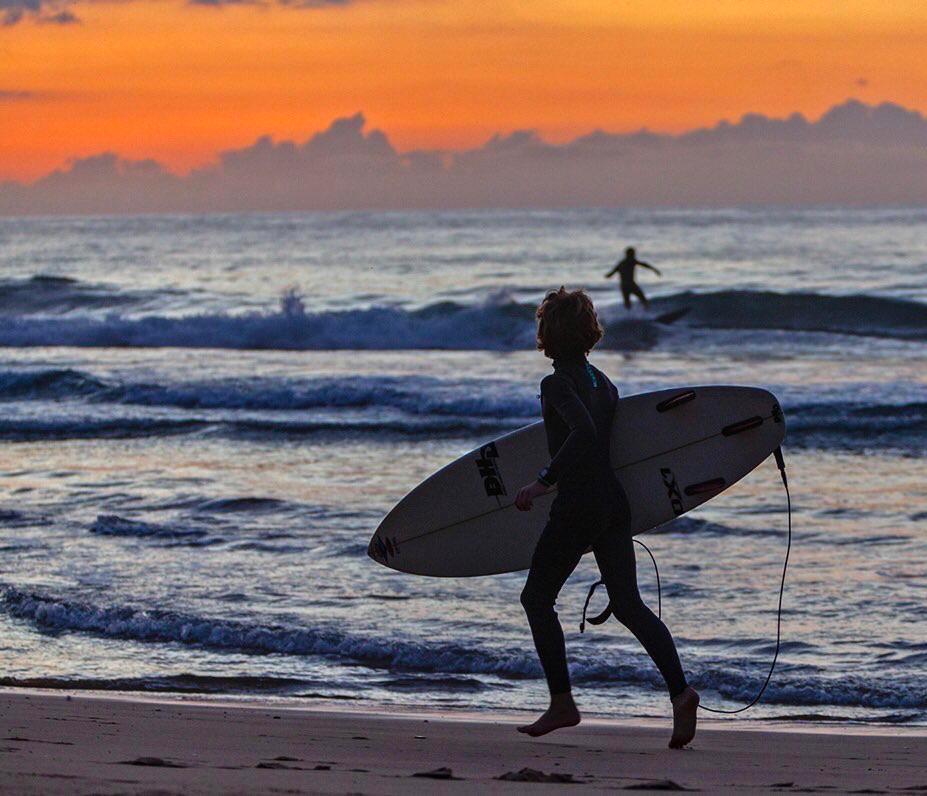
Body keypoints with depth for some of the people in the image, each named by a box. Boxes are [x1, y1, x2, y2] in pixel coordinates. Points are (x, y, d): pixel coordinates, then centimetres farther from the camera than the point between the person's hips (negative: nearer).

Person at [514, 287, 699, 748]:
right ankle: (680, 690, -15)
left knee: (537, 598, 9)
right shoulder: (603, 382, 13)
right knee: (628, 603, 3)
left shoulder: (558, 384, -11)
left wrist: (544, 481, -26)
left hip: (577, 505, -7)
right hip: (615, 503, 7)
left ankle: (562, 702, 6)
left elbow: (584, 431, -27)